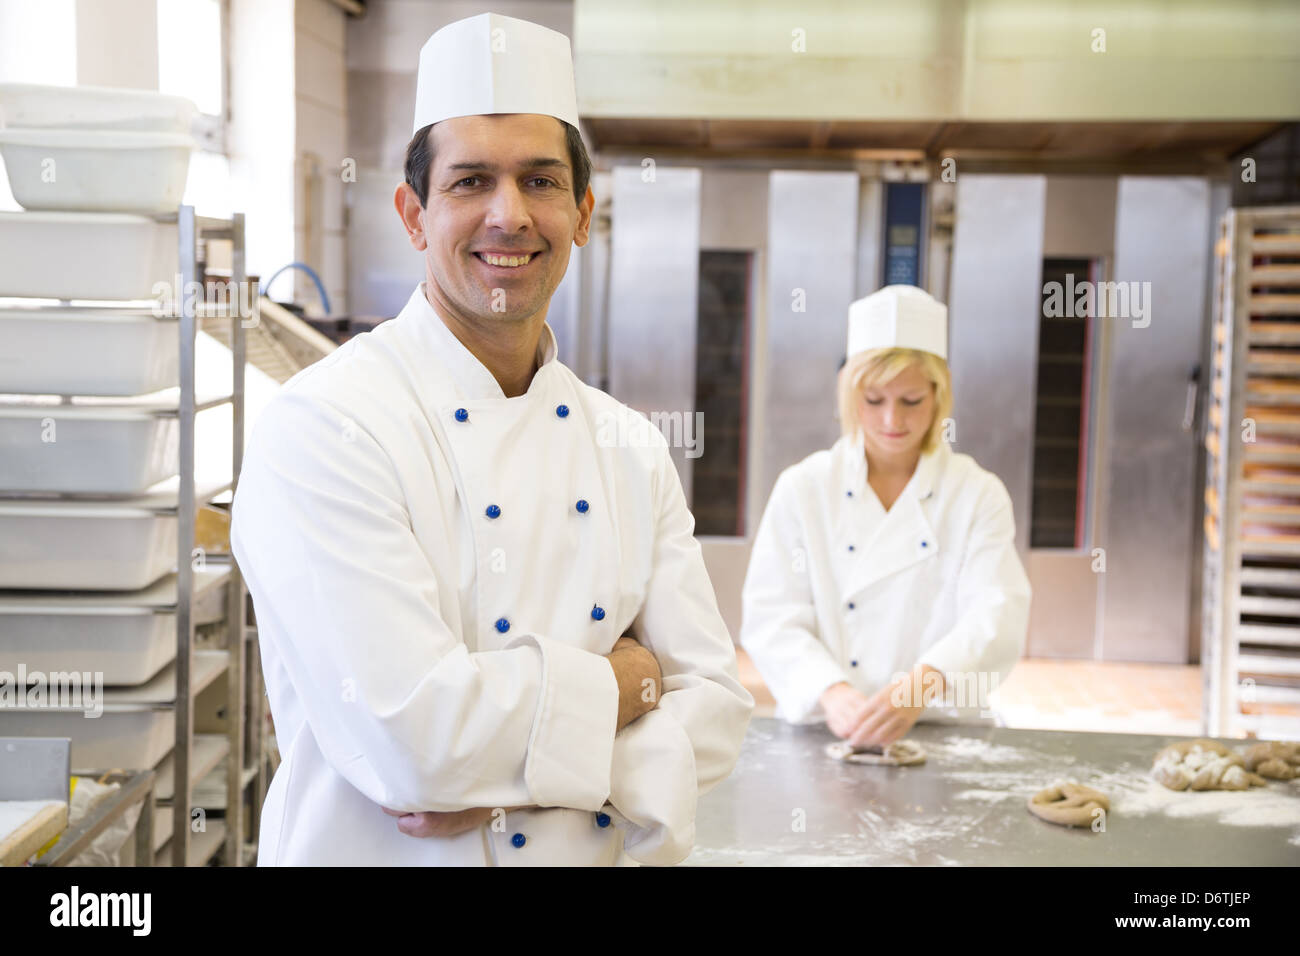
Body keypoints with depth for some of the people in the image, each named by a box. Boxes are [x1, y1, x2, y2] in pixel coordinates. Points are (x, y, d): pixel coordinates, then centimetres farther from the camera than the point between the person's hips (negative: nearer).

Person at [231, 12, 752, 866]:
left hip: (595, 850, 5)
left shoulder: (631, 447, -1)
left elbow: (716, 700, -3)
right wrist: (619, 684, -14)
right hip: (384, 855, -4)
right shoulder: (321, 427, -19)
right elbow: (410, 741, -28)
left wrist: (527, 776, -19)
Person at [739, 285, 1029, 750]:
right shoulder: (803, 489, 4)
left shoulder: (979, 496, 4)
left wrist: (924, 684, -31)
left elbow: (996, 616, -11)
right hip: (822, 736, 0)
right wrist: (830, 691, -23)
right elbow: (772, 618, -2)